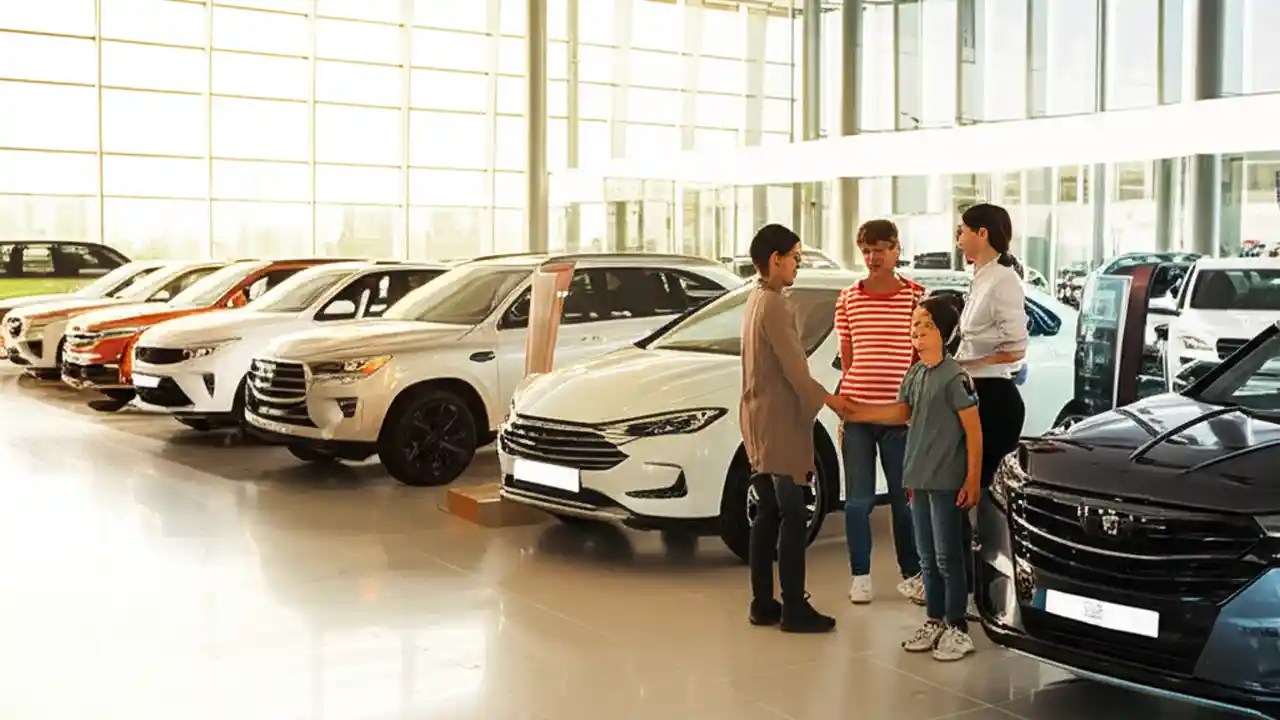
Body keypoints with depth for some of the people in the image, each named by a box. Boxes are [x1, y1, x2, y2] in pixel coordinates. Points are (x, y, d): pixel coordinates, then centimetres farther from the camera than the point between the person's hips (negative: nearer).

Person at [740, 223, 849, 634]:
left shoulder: (756, 299, 14)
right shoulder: (776, 305, -17)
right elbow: (795, 371, -19)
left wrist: (819, 399, 16)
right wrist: (829, 401, -7)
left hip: (759, 423, 10)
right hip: (779, 424, -10)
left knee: (767, 514, 11)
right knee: (793, 518, -5)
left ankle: (763, 604, 15)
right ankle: (794, 608, -1)